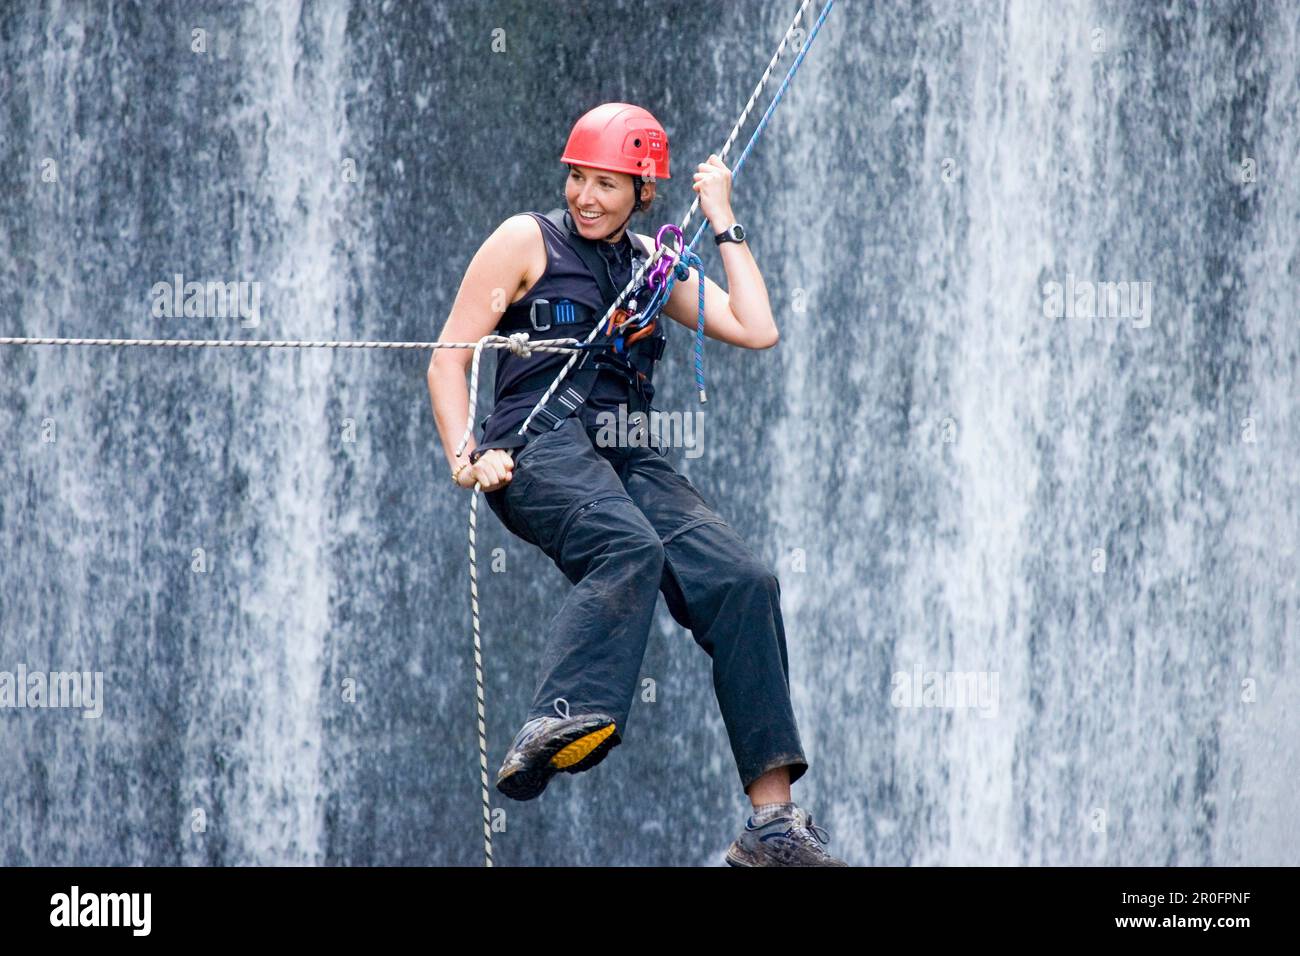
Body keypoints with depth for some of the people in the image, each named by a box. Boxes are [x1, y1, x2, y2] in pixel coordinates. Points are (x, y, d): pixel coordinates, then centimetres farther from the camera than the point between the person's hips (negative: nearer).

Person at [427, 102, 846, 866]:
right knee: (628, 548, -37)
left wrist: (723, 223, 15)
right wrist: (466, 453, -10)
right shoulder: (527, 242, 11)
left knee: (742, 580, -18)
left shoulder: (653, 266, 24)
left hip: (631, 459, 5)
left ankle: (774, 819, -21)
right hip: (541, 446, -4)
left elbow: (756, 330, 14)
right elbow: (450, 356, 6)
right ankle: (560, 727, -56)